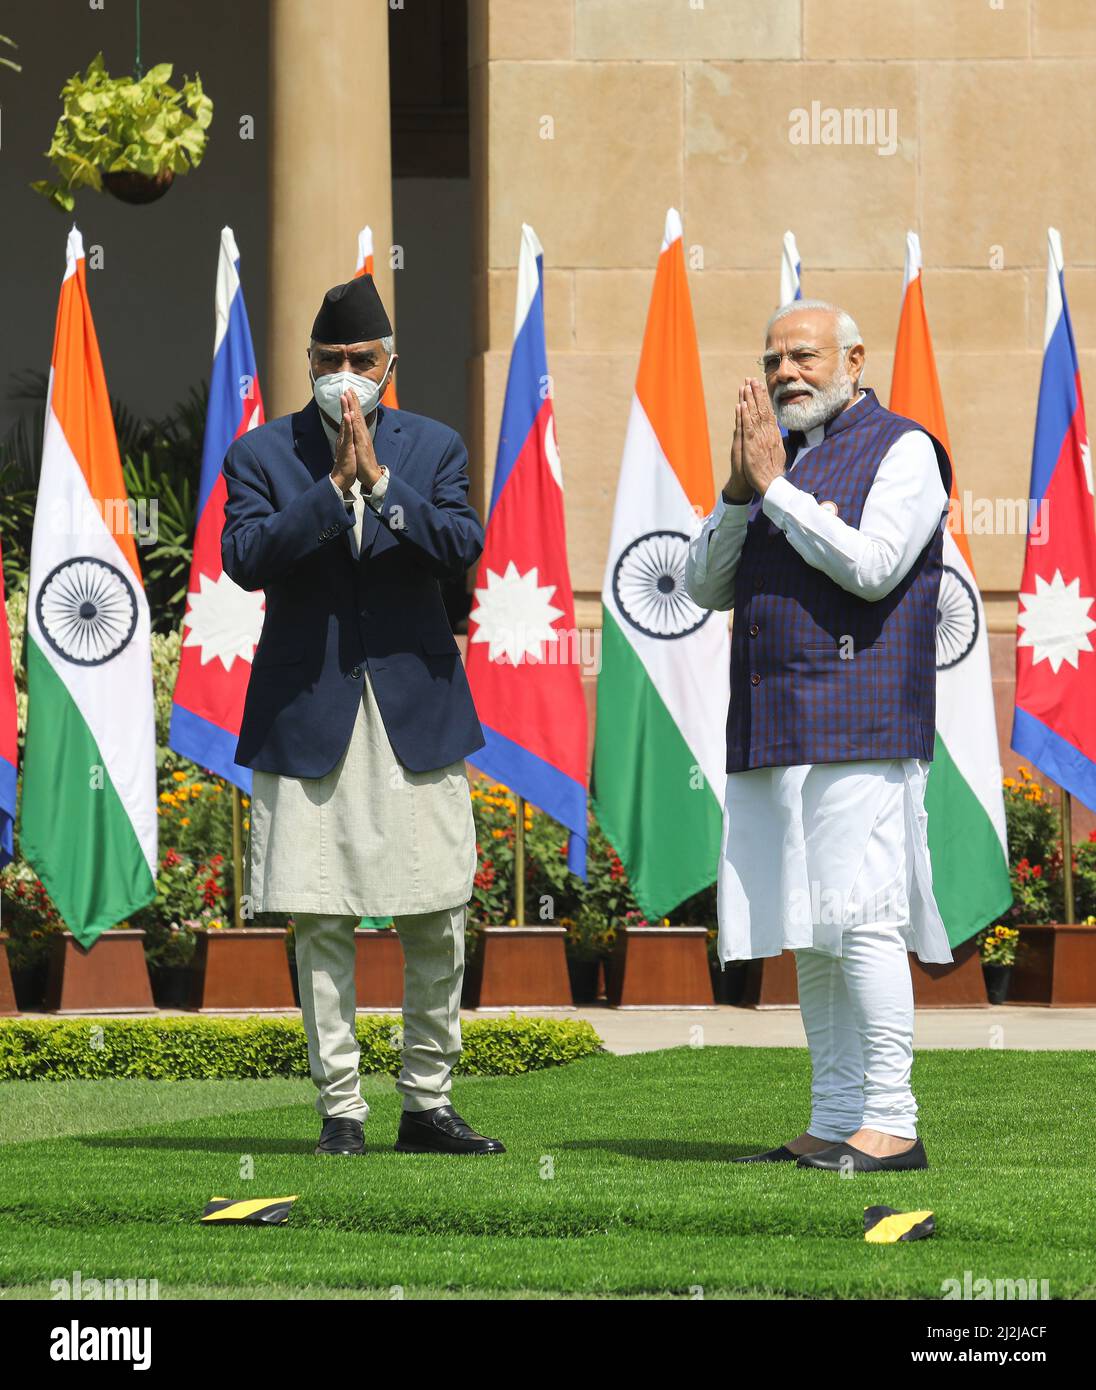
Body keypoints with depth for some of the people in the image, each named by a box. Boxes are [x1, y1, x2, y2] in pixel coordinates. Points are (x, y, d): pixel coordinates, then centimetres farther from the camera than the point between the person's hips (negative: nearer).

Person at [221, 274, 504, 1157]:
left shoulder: (433, 448, 9)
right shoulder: (262, 454, 5)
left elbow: (463, 546, -7)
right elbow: (244, 558, -10)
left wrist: (380, 480, -18)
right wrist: (333, 486, -17)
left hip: (416, 710, 1)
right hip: (308, 713, -1)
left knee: (437, 922, 2)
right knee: (320, 924, -1)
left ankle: (427, 1104, 12)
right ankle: (340, 1109, 5)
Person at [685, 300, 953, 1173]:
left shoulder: (902, 450, 0)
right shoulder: (780, 456, 21)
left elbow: (872, 567, -15)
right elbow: (705, 587, 16)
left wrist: (775, 486, -10)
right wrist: (739, 491, 0)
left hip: (857, 726, -8)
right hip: (772, 731, 8)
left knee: (861, 920, -12)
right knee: (809, 935, 7)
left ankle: (890, 1124, -10)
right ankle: (834, 1123, 10)